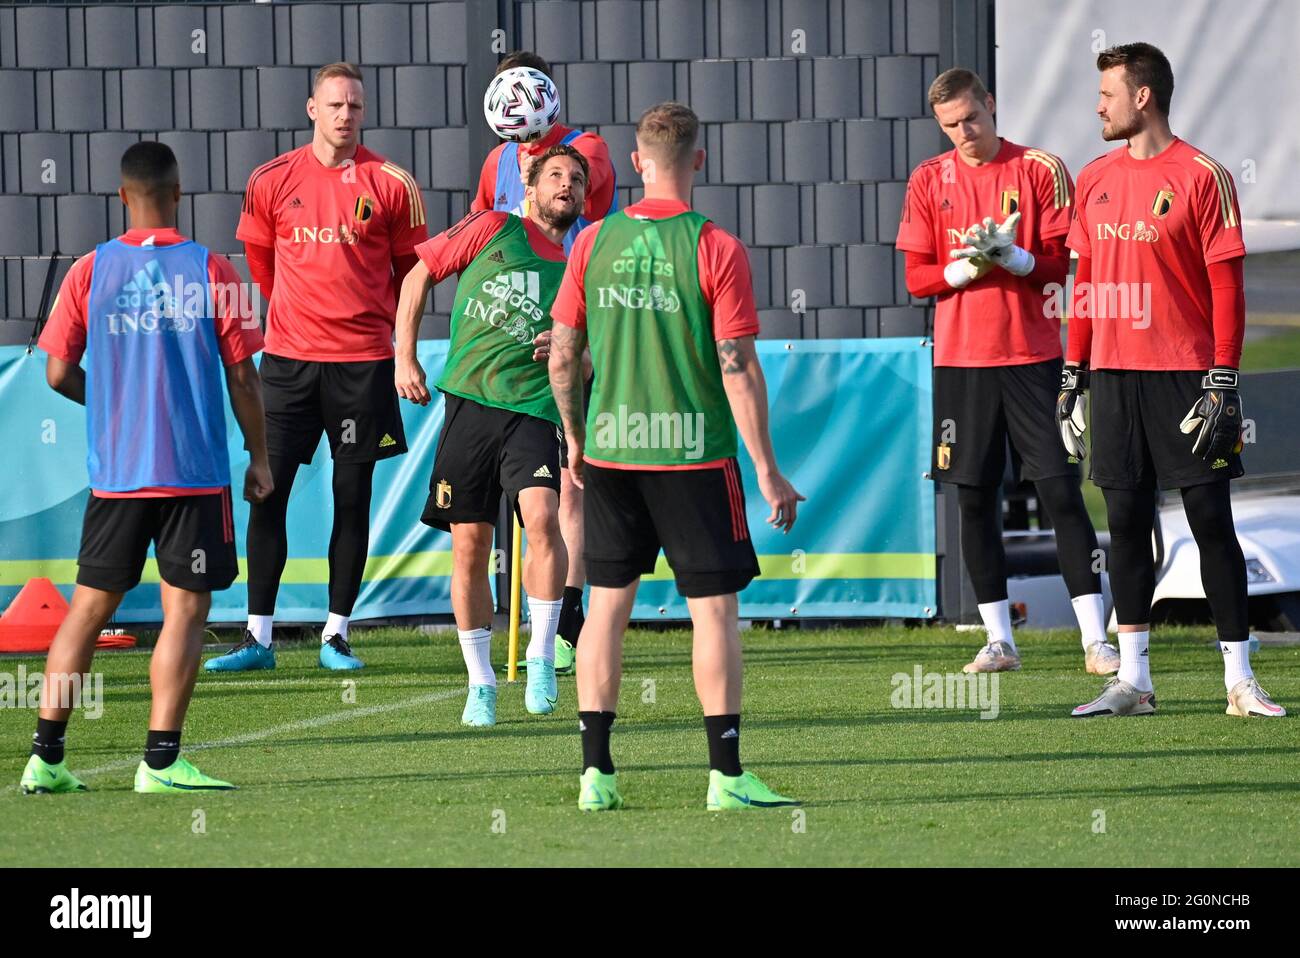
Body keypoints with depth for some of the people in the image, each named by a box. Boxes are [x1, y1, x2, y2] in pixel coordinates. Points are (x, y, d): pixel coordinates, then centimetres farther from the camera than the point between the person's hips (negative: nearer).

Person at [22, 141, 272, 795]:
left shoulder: (90, 271, 0)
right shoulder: (210, 271, -4)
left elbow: (59, 373, 2)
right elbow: (243, 376, -3)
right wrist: (259, 457, 9)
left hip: (113, 471, 3)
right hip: (195, 471, -3)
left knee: (90, 607, 10)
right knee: (185, 608, 0)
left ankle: (45, 757, 8)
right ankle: (161, 760, -8)